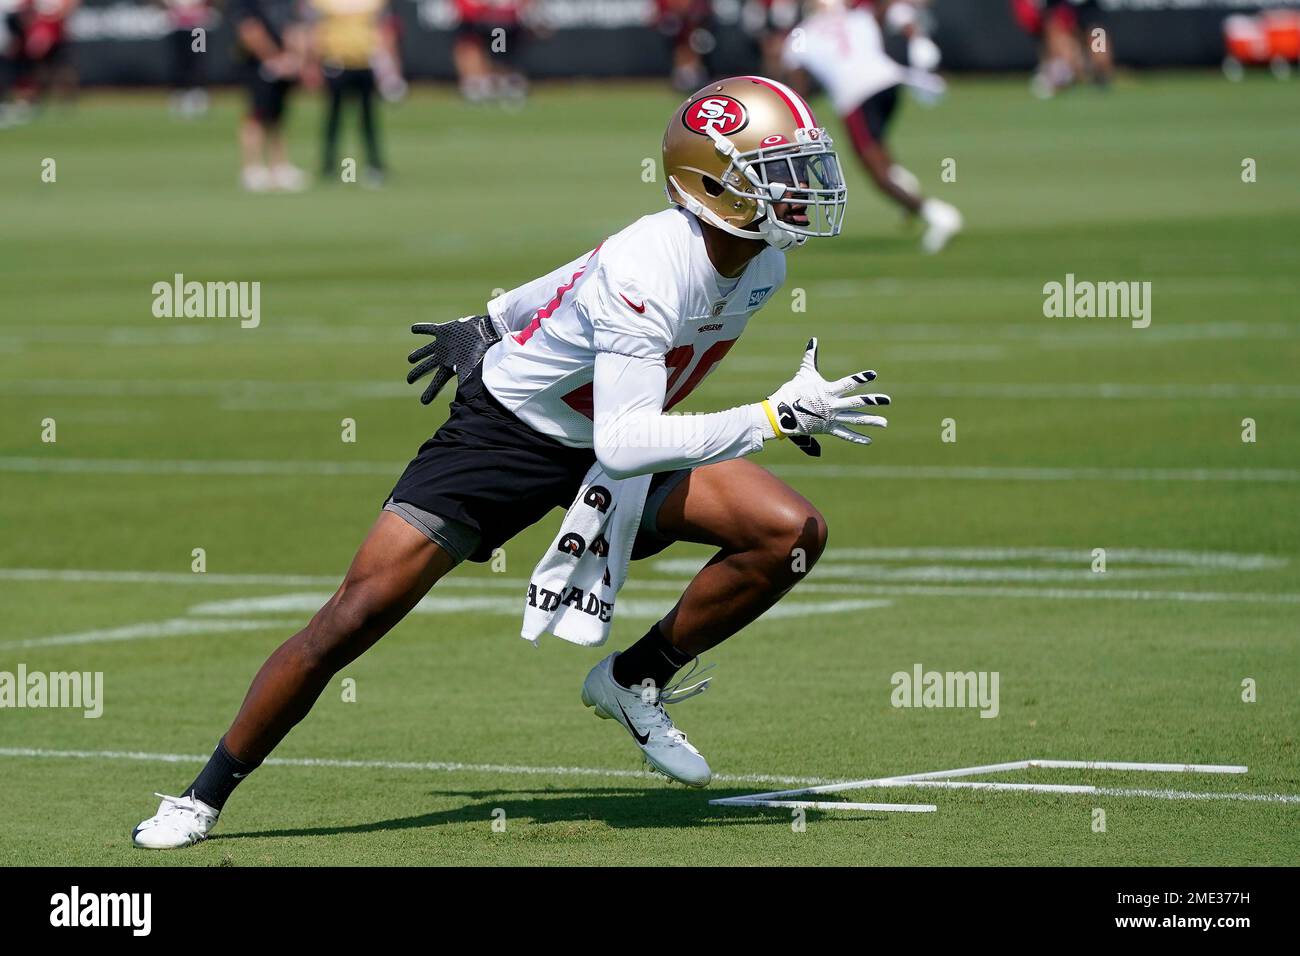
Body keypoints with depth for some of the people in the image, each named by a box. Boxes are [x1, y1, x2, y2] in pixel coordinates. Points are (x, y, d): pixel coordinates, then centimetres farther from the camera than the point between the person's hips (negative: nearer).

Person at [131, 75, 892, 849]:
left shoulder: (762, 268, -8)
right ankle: (204, 798, 3)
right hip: (506, 431, -7)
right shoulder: (648, 270, -33)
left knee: (793, 532, -12)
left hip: (613, 439, 7)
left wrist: (491, 325, 24)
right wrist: (775, 418, -43)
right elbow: (622, 447, -40)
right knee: (356, 617, -12)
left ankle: (635, 682, 5)